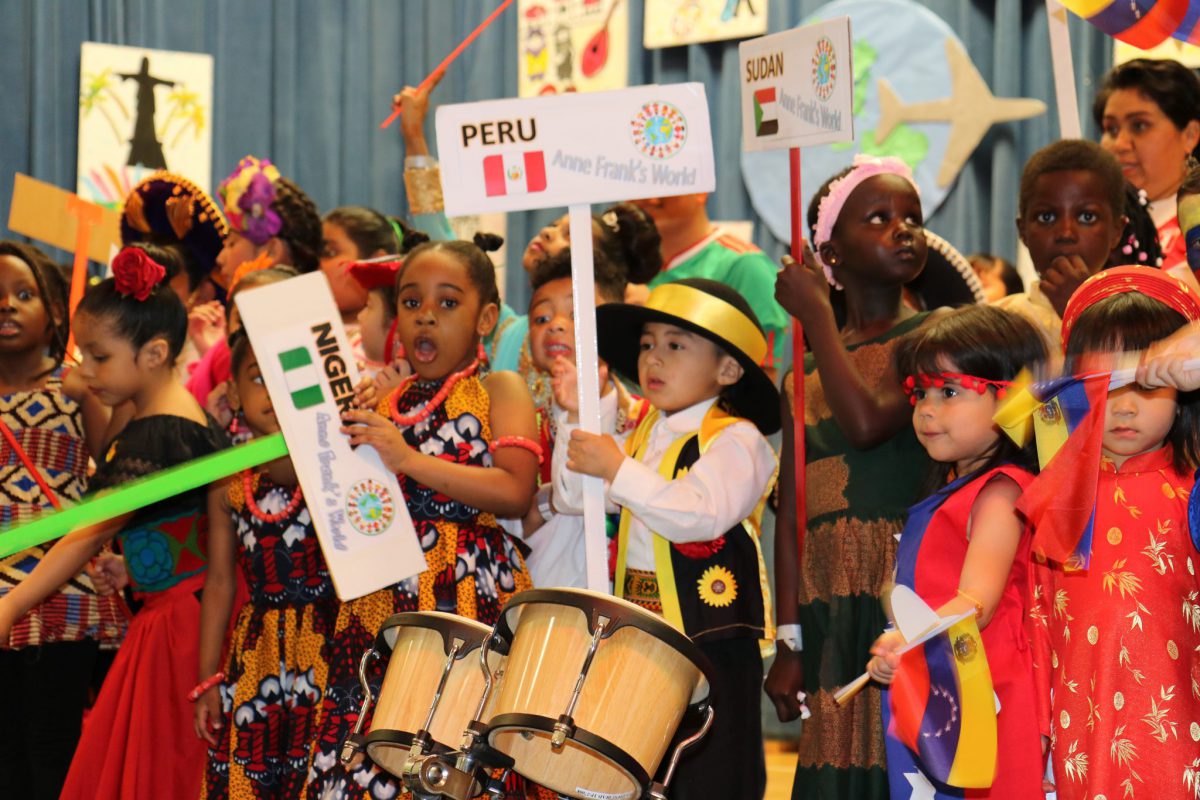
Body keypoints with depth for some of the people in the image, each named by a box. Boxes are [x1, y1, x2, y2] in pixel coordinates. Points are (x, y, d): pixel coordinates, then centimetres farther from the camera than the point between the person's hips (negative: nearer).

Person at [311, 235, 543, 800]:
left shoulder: (499, 391, 2)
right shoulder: (386, 404, 16)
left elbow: (515, 493, -13)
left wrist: (408, 460, -17)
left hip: (472, 601, -5)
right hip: (385, 604, 5)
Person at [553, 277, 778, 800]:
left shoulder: (736, 440, -10)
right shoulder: (642, 438, 15)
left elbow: (701, 514, -26)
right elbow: (573, 497, 12)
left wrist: (618, 470, -24)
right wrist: (577, 420, 1)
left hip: (713, 639, -8)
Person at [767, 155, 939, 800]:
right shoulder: (804, 376, 14)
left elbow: (868, 421, -17)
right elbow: (793, 514, 12)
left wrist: (816, 313, -6)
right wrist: (789, 641, 5)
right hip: (832, 613, 4)